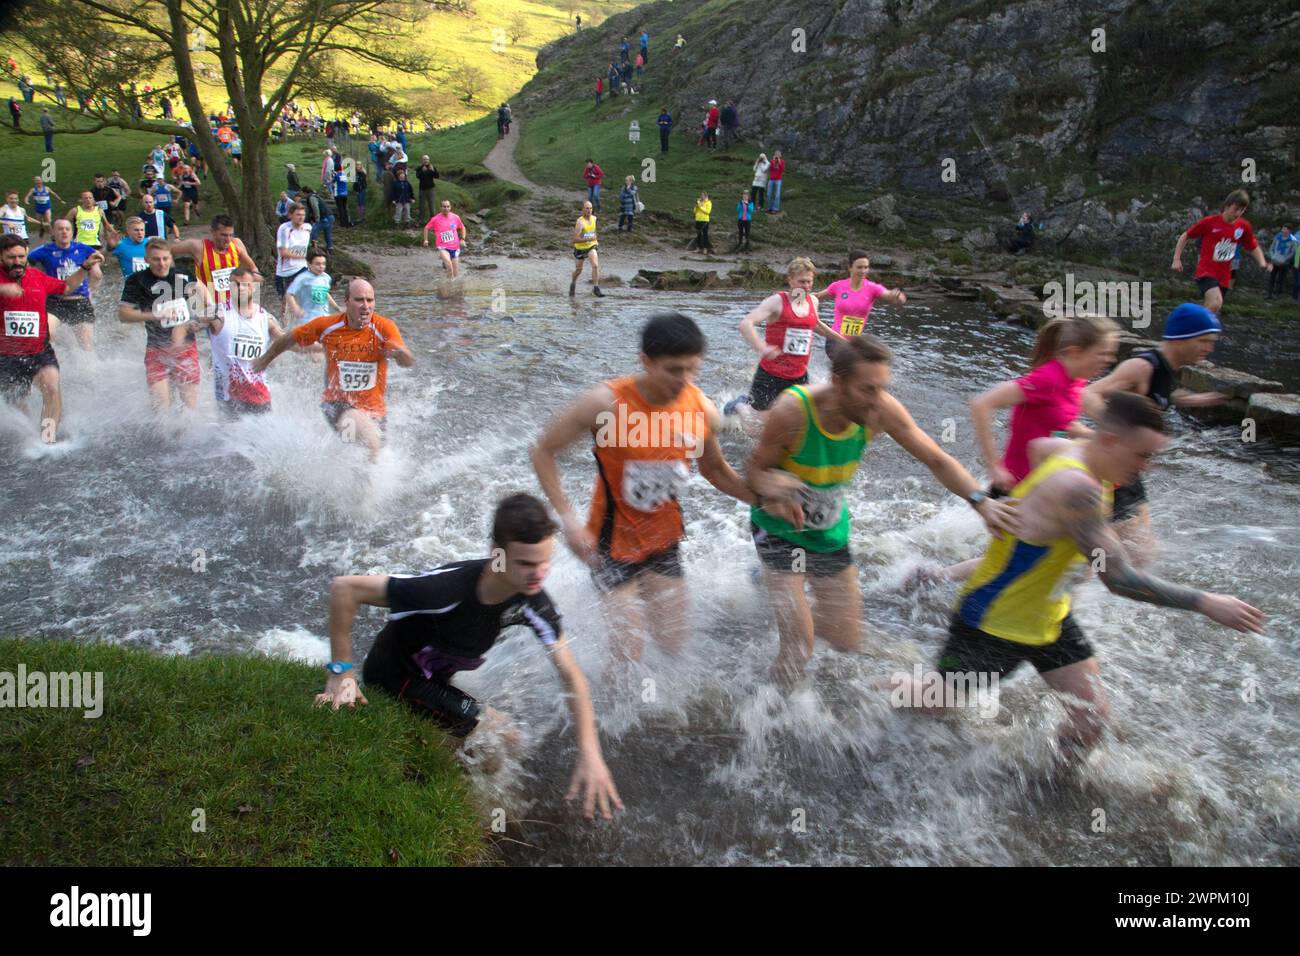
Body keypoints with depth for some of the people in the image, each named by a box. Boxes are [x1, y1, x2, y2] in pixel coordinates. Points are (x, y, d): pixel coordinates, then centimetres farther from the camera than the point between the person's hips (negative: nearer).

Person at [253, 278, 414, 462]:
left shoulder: (384, 327, -15)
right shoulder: (326, 326, -11)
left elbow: (408, 362, -28)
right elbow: (289, 339, 6)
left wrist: (400, 352, -52)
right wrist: (265, 359, 20)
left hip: (373, 408, 2)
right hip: (337, 402, -2)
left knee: (373, 459, 20)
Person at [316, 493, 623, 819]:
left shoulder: (533, 603, -21)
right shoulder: (449, 589, -40)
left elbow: (572, 676, -17)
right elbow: (344, 587, -34)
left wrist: (590, 755, -26)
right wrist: (341, 673, -29)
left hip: (434, 677, 7)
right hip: (394, 678, -6)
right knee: (499, 737, -15)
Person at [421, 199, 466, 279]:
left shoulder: (455, 217, 1)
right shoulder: (436, 219, -6)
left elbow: (462, 228, 17)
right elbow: (427, 228, 9)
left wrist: (462, 239, 5)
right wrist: (426, 240, -1)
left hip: (454, 247, 3)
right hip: (442, 247, -3)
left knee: (456, 274, 4)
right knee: (448, 263, -35)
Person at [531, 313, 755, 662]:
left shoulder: (703, 410, -12)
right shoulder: (606, 403, -25)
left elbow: (715, 470, 7)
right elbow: (544, 452, -14)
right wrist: (568, 519, -23)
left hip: (664, 539, 4)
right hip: (615, 540, -4)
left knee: (674, 645, 13)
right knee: (628, 652, -2)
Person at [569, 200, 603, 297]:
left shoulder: (594, 218, -2)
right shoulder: (580, 222, -23)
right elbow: (575, 239, -29)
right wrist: (589, 239, -37)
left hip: (591, 246, 4)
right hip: (580, 248, -4)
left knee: (596, 265, -19)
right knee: (578, 270, 13)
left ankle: (596, 288, -15)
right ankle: (573, 284, 42)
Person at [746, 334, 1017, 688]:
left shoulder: (881, 410, -21)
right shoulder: (792, 412, -32)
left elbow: (938, 460, -11)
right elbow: (754, 467, -18)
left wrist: (980, 501, -26)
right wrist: (767, 487, -41)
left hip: (831, 533, 5)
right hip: (781, 531, -5)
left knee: (847, 642, 14)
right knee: (800, 647, -12)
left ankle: (789, 609, 43)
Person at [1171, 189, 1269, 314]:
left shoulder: (1243, 227, 2)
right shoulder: (1209, 222, -9)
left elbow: (1254, 248, 15)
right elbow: (1185, 236, 2)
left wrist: (1262, 264, -3)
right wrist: (1177, 259, -4)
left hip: (1224, 276, 5)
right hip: (1206, 272, -5)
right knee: (1216, 302, -31)